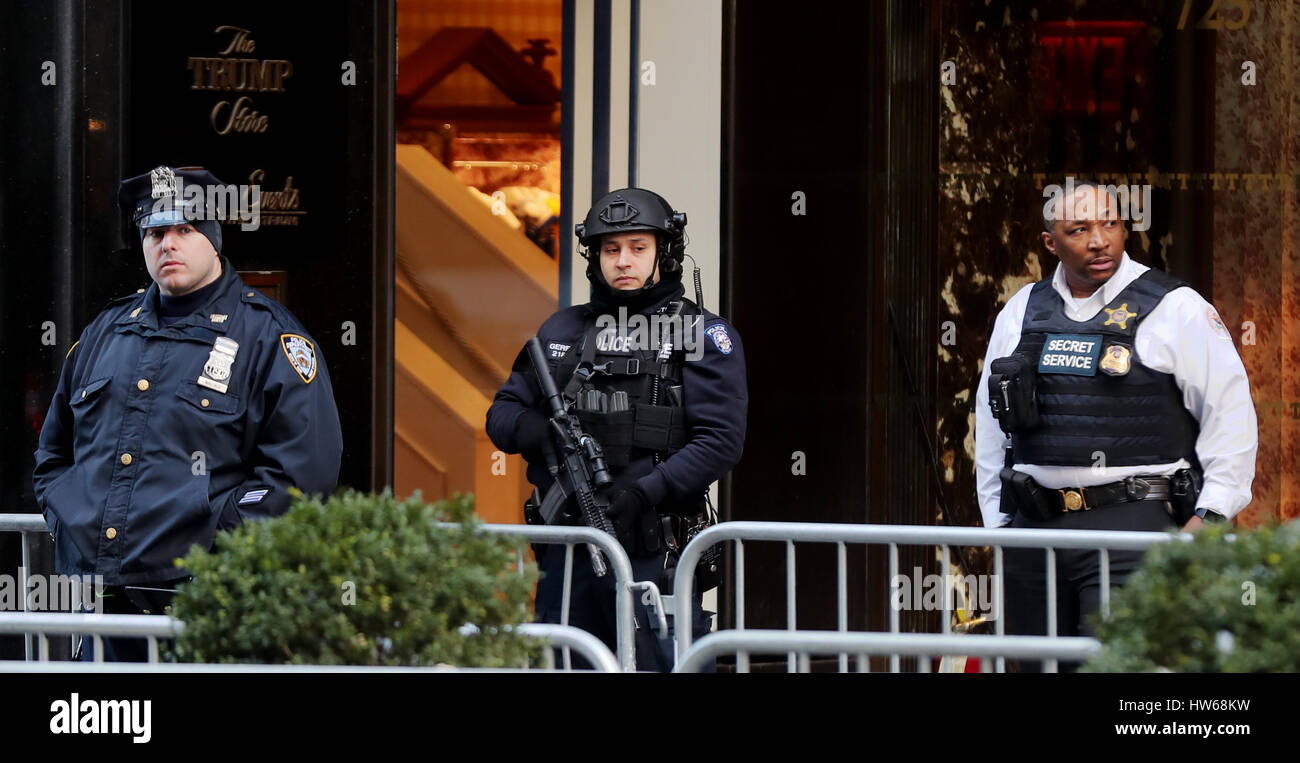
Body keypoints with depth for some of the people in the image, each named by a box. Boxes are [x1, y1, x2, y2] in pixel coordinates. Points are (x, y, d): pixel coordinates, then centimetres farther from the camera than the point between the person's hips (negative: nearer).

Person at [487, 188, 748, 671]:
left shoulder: (703, 336, 3)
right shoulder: (561, 331, 17)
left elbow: (720, 440, -7)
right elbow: (502, 415, 16)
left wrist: (643, 492, -19)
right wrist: (539, 430, -8)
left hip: (652, 553, -5)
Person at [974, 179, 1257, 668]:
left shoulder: (1174, 310, 1)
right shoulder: (1022, 313, 14)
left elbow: (1231, 413, 1)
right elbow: (991, 424, 21)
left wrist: (1210, 516, -6)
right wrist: (998, 524, 17)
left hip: (1131, 521, -5)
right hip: (1034, 528, 5)